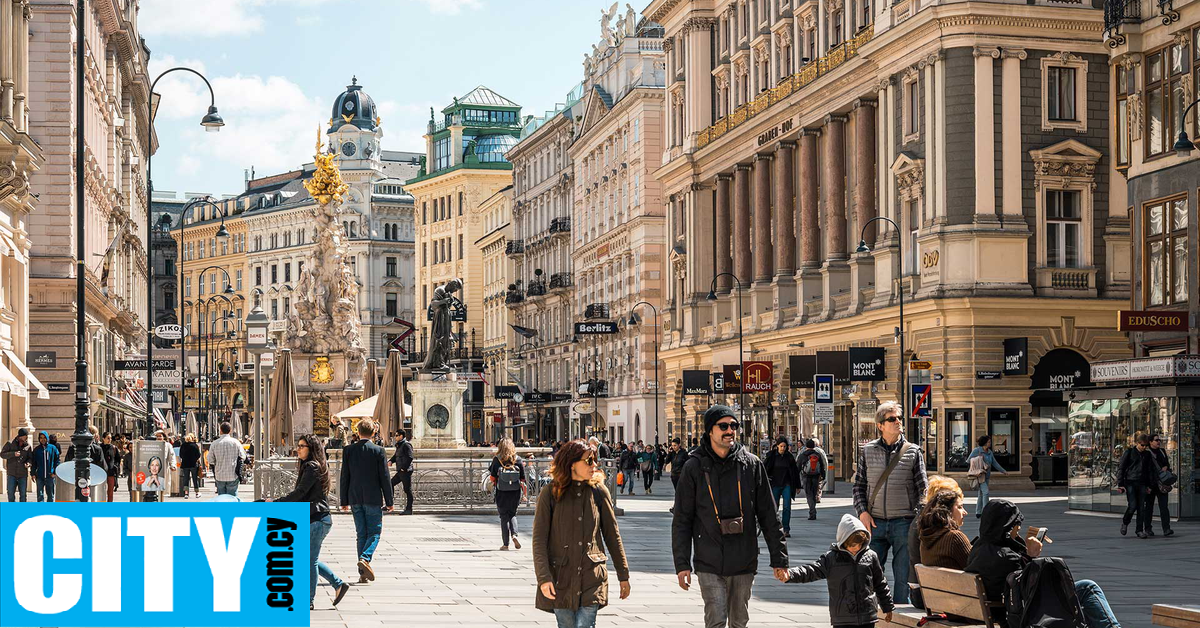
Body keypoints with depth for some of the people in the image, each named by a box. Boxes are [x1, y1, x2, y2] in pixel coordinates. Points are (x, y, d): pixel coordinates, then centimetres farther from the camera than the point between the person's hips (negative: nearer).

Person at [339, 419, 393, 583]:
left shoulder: (348, 451, 1)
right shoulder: (378, 451, -6)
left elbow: (344, 477, 3)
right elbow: (384, 478, -5)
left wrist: (344, 501, 10)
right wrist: (389, 501, 1)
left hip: (355, 499, 3)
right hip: (373, 498, -3)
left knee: (361, 534, 9)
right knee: (374, 532, 5)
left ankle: (363, 573, 7)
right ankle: (365, 558, -21)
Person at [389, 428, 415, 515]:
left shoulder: (406, 445, -13)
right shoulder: (399, 445, 17)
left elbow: (410, 457, -21)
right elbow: (396, 456, 25)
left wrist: (404, 468, -19)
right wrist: (391, 461, 4)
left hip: (406, 471, -10)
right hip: (400, 472, 10)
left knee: (407, 490, -4)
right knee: (391, 484, 12)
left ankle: (409, 509, 0)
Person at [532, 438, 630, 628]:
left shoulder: (599, 492, 5)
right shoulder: (550, 494, -1)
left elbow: (612, 535, 11)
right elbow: (539, 539, -4)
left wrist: (623, 576, 12)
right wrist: (543, 577, -14)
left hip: (592, 578, 1)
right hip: (560, 578, 0)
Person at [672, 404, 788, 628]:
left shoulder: (752, 465, 3)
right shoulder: (695, 468, -1)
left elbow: (769, 516, 6)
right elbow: (682, 521, 1)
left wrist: (779, 559, 4)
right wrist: (681, 563, -5)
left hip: (744, 562, 2)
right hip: (709, 563, -2)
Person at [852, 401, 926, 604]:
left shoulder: (913, 451, 3)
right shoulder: (868, 450, 6)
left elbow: (922, 489, 4)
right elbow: (859, 485, 11)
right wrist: (863, 512, -2)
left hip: (903, 524, -1)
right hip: (875, 522, 1)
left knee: (903, 575, 2)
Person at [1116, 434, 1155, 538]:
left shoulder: (1148, 455, 12)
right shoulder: (1129, 452, -1)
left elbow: (1150, 471, 20)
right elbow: (1121, 468, -1)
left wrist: (1149, 485, 15)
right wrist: (1120, 484, -7)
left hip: (1142, 484, 4)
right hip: (1130, 482, -4)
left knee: (1142, 508, 0)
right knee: (1132, 505, -14)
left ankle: (1140, 530, 7)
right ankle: (1125, 523, 12)